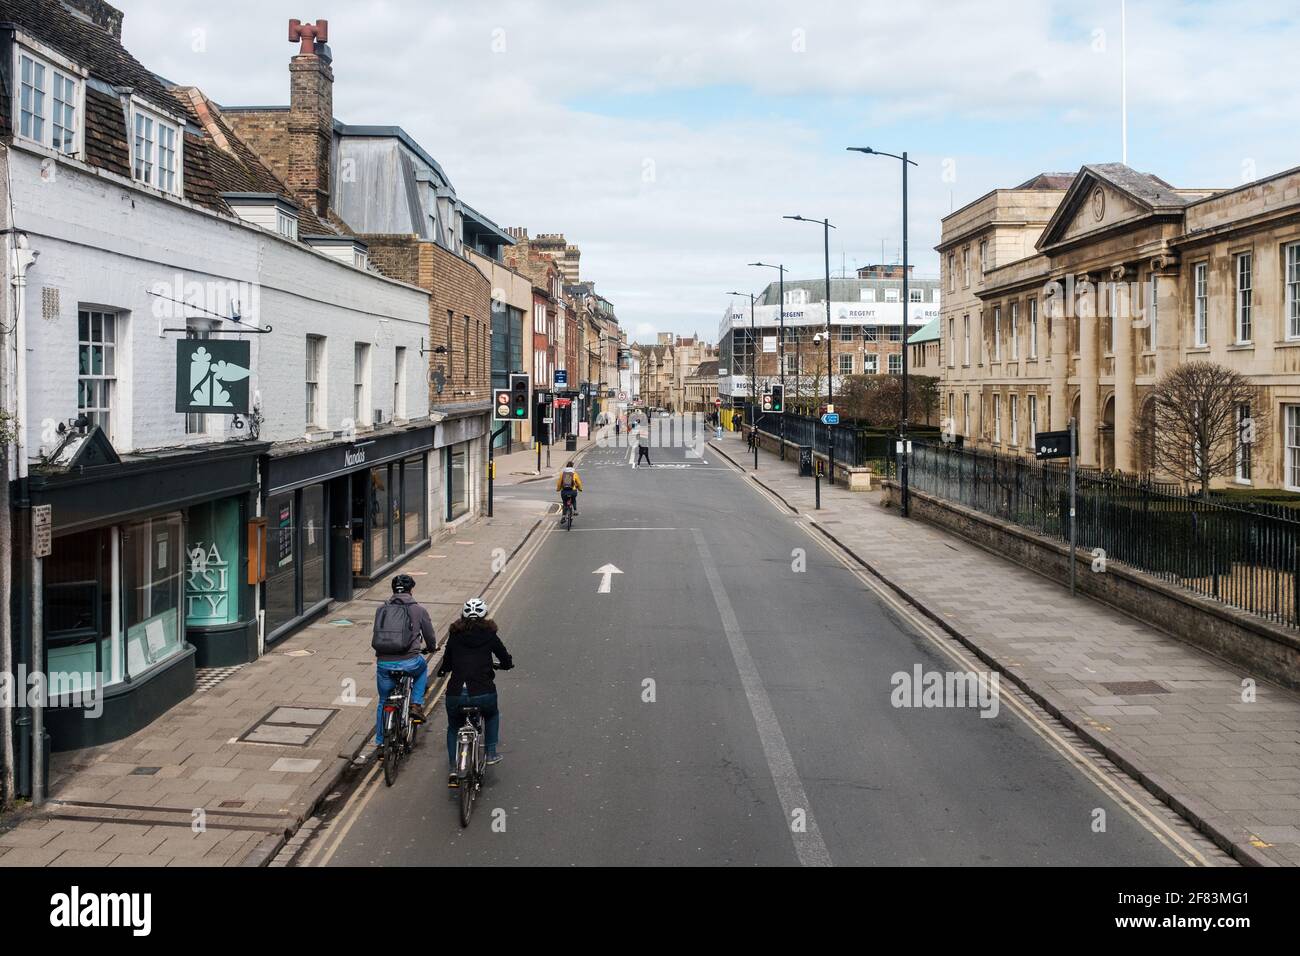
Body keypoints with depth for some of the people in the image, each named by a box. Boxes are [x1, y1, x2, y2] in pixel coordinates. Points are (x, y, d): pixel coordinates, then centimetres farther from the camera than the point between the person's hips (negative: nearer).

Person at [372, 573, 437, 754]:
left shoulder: (381, 609, 10)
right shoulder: (418, 610, 4)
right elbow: (430, 638, 13)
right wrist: (431, 648, 37)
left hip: (383, 663, 2)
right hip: (409, 662, -2)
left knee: (383, 702, 21)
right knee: (422, 668, 34)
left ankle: (380, 742, 26)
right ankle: (416, 704, 20)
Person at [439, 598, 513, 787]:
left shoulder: (454, 636, 10)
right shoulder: (489, 636, 6)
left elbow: (446, 664, 17)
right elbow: (507, 662, 13)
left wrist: (442, 670, 40)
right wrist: (503, 664, 36)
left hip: (455, 694, 1)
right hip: (483, 693, -1)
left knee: (453, 727, 28)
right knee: (492, 715, 34)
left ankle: (453, 769, 17)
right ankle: (491, 753, 28)